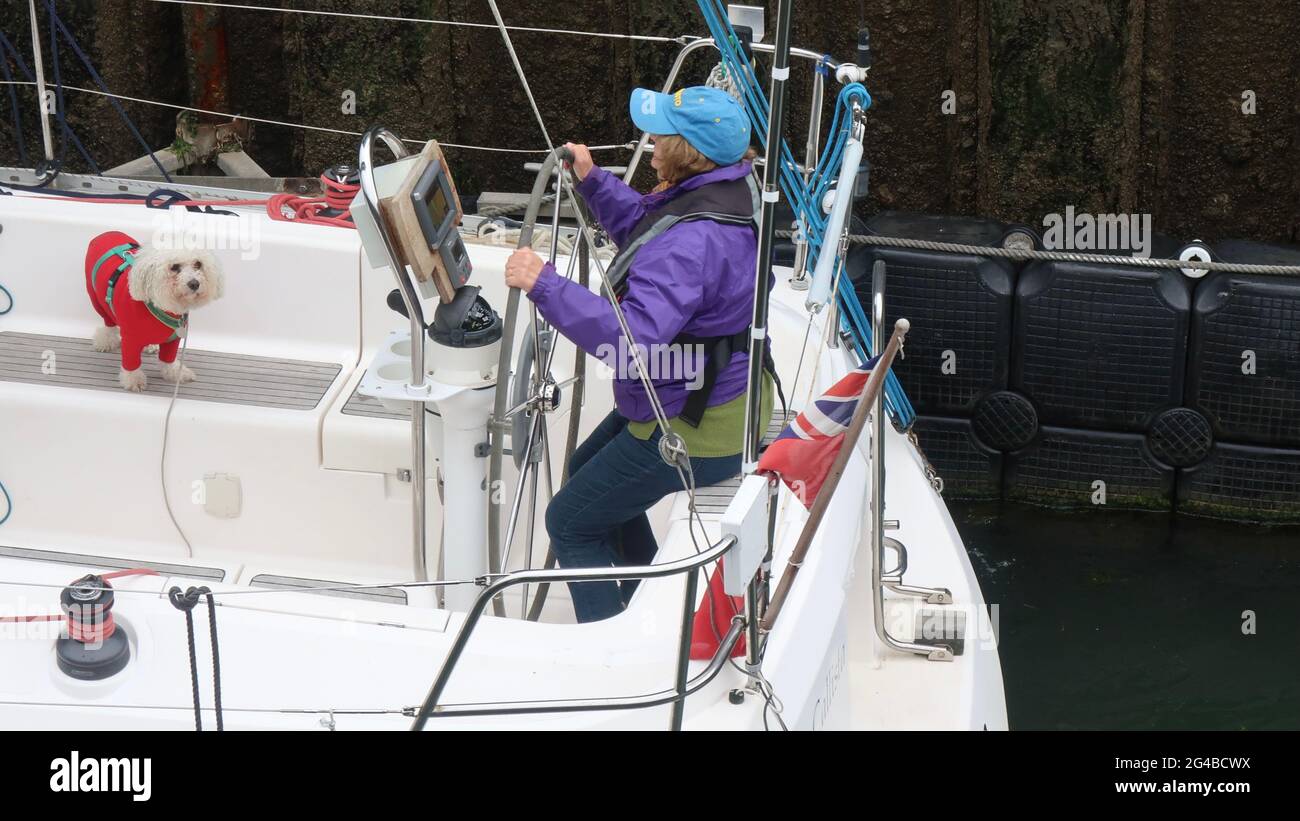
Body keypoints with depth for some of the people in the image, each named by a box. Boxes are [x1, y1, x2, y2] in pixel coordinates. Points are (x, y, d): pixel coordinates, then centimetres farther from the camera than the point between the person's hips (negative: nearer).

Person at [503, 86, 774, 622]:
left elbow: (631, 337, -41)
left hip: (697, 430, -11)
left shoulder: (693, 242, -35)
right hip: (723, 395, 11)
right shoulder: (727, 187, -3)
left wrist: (544, 285, -38)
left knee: (570, 521, 4)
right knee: (586, 469, 32)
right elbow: (644, 228, 17)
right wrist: (593, 180, 8)